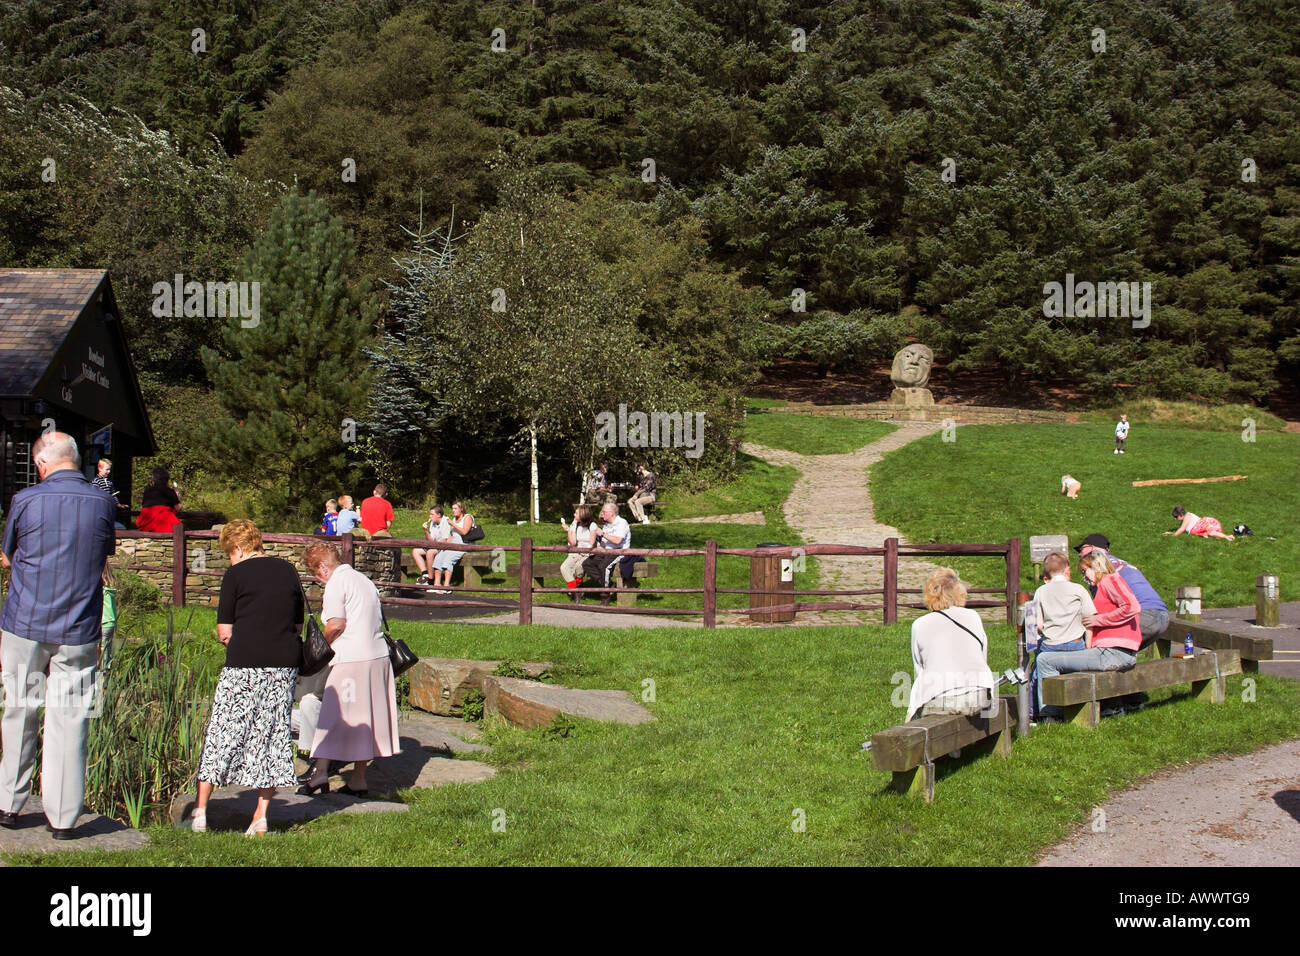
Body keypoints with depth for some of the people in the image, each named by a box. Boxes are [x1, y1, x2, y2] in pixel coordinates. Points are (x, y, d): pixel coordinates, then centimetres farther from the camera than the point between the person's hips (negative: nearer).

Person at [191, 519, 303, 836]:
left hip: (244, 666, -4)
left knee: (223, 731, 5)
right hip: (285, 663, 4)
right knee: (274, 733, 8)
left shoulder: (236, 574, -3)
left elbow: (224, 632, -4)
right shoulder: (288, 570, 10)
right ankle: (261, 816, 9)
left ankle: (199, 811, 10)